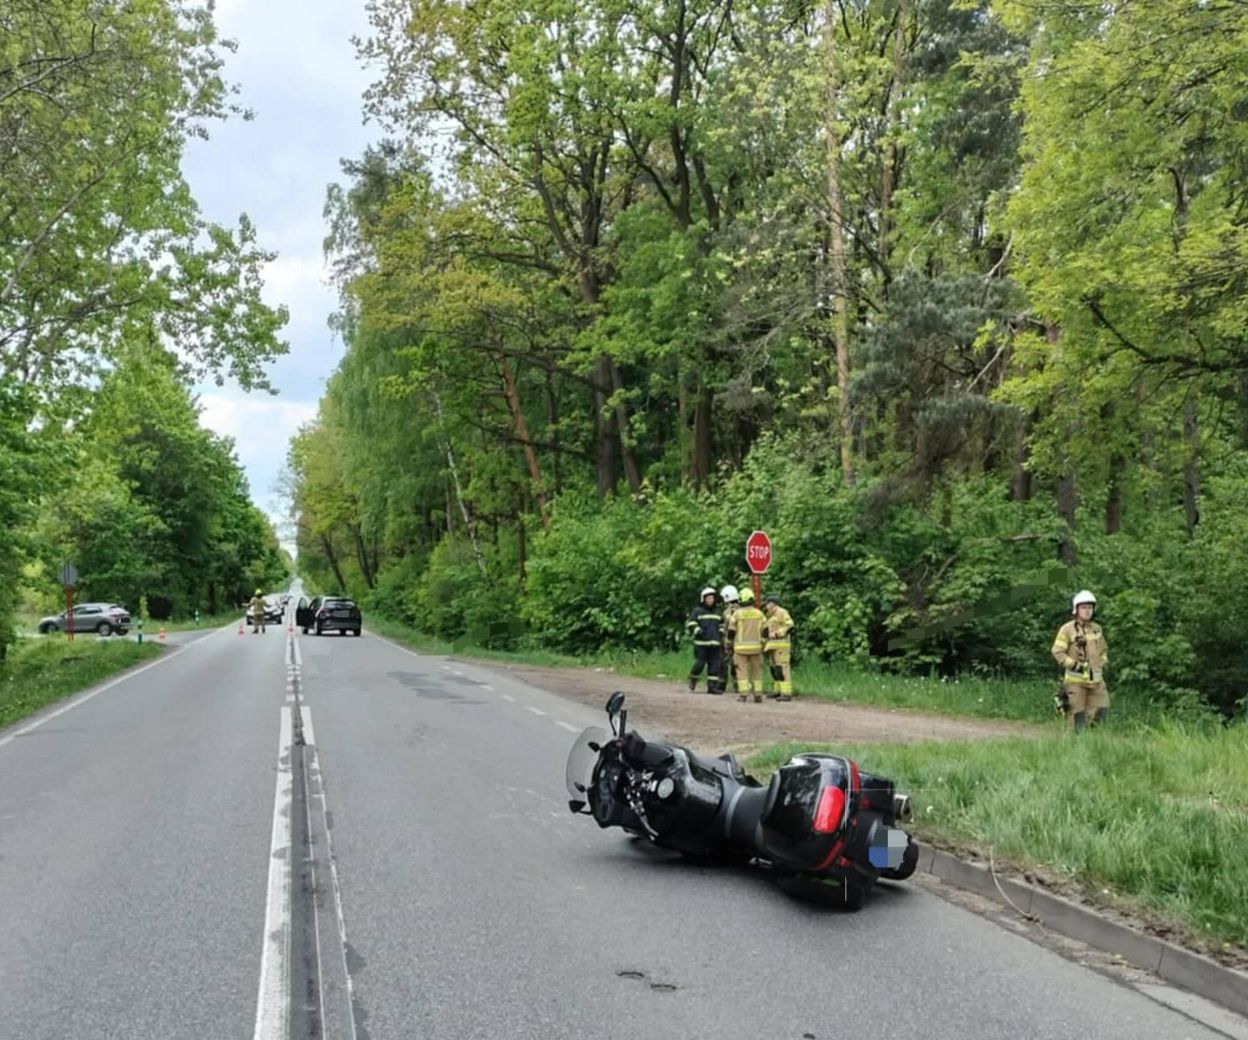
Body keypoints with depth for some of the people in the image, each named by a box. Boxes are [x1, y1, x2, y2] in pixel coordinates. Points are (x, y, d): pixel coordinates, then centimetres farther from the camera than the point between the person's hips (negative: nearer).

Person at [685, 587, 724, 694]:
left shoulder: (717, 612, 18)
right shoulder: (698, 611, 1)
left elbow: (721, 625, 28)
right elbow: (691, 623, -3)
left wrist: (721, 634, 15)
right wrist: (697, 631, -18)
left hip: (715, 643, 5)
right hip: (701, 642, -5)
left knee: (714, 664, 0)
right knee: (700, 663, -7)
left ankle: (712, 686, 2)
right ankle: (692, 679, 20)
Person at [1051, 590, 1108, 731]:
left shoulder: (1097, 629, 11)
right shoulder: (1067, 629, -7)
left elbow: (1103, 650, 26)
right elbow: (1057, 652, -11)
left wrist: (1102, 665, 12)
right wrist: (1075, 665, -14)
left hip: (1096, 678, 5)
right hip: (1075, 679, -5)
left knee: (1101, 710, 3)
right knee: (1077, 714, -1)